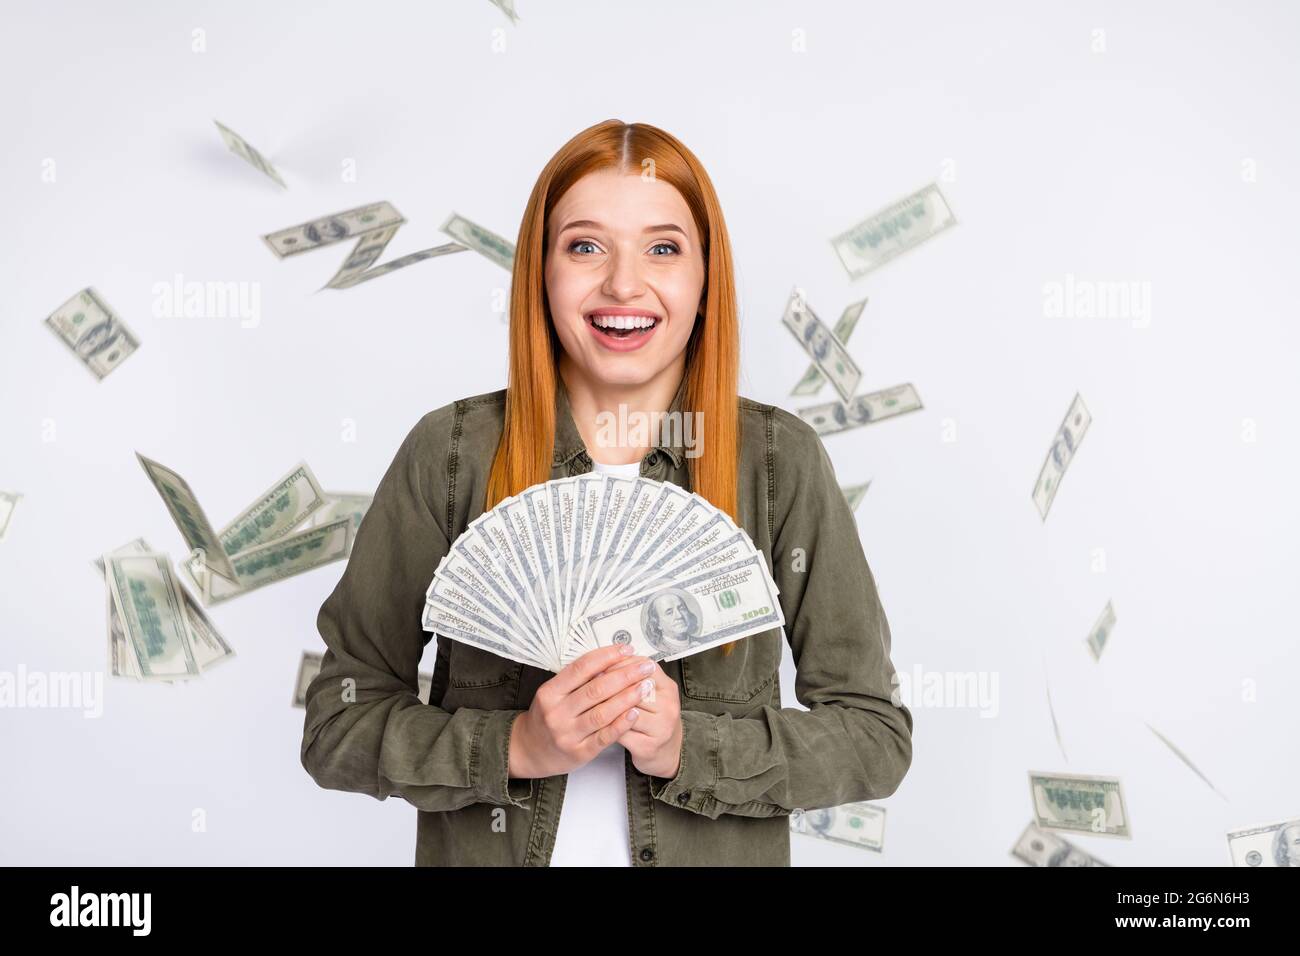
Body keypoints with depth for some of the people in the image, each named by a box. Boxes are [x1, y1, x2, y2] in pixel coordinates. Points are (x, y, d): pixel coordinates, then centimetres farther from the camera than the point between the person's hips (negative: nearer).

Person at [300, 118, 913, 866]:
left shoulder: (782, 460, -10)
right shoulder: (449, 452, -10)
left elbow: (877, 736, -8)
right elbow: (337, 724, -7)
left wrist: (690, 749, -21)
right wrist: (515, 749, -22)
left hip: (719, 851, 0)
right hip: (482, 849, 0)